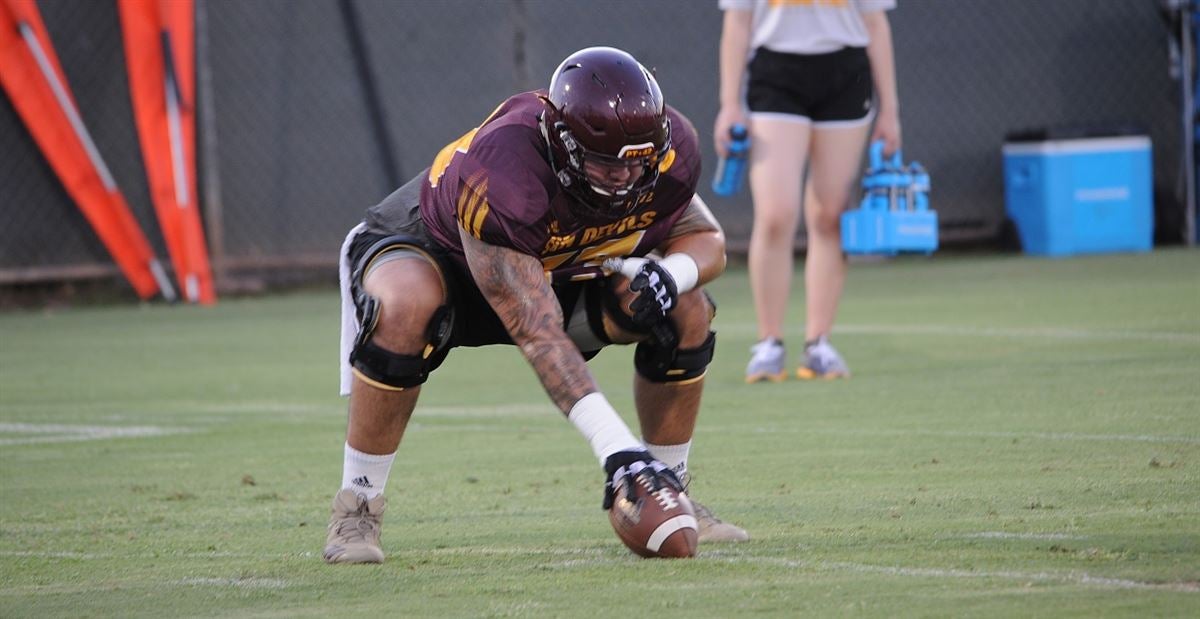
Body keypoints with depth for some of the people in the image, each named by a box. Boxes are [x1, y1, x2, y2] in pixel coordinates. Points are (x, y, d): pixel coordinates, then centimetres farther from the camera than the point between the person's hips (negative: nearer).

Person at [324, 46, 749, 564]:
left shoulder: (669, 152, -24)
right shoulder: (498, 177, -43)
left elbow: (707, 240, -4)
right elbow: (538, 334, -44)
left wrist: (667, 273, -30)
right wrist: (615, 446, -51)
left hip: (560, 269, 6)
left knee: (685, 312, -14)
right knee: (406, 311, -40)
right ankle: (356, 508, -24)